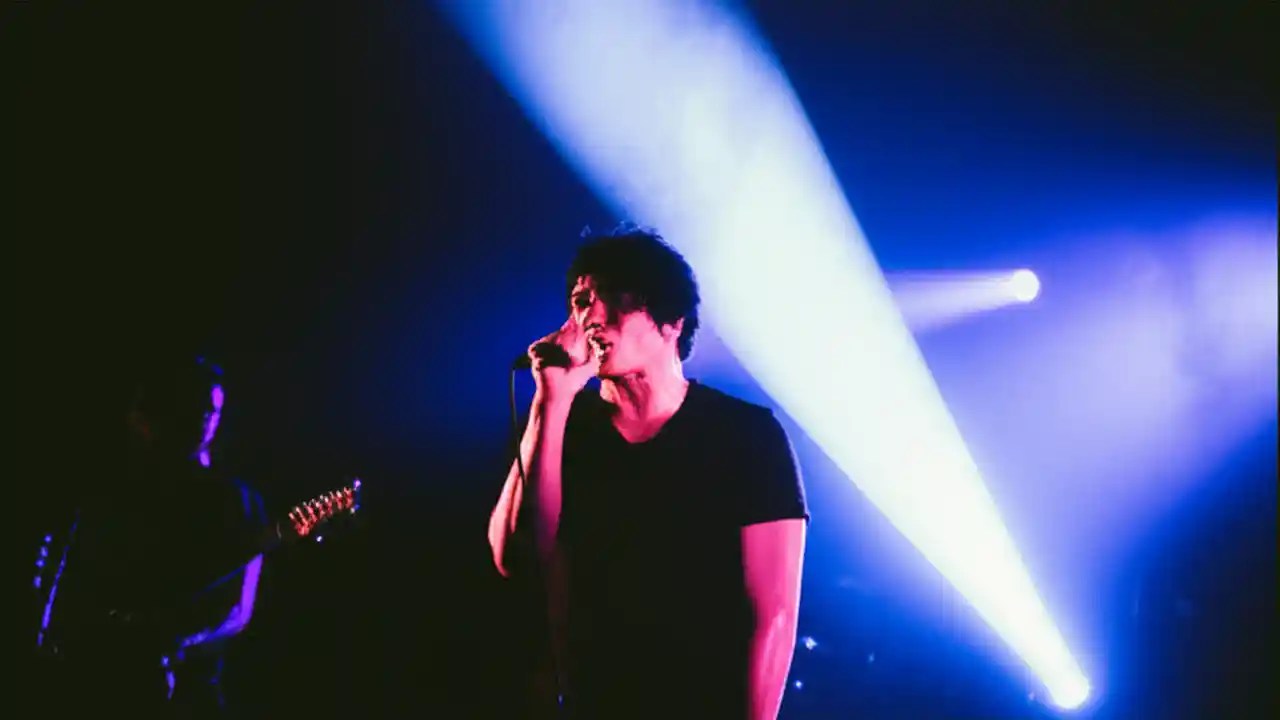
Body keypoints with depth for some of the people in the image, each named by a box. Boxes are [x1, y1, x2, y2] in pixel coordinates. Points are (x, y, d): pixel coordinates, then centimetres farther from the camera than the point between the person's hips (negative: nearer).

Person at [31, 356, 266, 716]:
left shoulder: (232, 501, 1)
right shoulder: (103, 493, 13)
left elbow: (238, 610, -5)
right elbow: (65, 577, 12)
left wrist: (178, 641, -21)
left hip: (177, 687, -3)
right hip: (87, 679, 3)